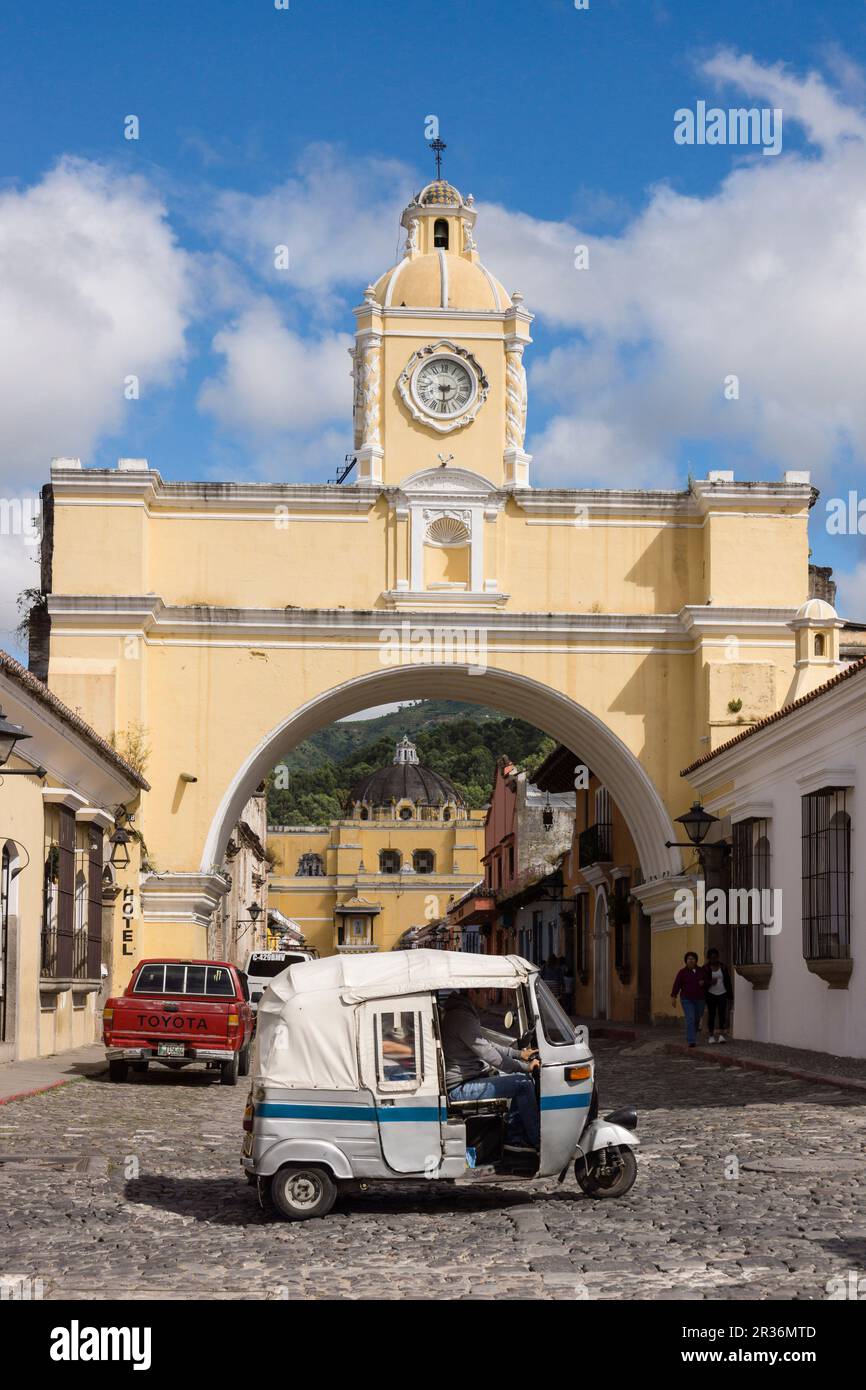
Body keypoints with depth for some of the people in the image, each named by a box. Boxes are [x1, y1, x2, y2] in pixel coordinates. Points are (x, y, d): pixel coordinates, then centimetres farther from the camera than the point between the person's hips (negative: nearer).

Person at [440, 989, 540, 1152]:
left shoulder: (460, 1013, 13)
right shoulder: (462, 1017, -22)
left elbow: (486, 1045, 23)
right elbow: (491, 1056, -23)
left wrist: (519, 1054, 15)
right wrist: (526, 1066, -14)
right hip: (460, 1088, -11)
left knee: (523, 1078, 13)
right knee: (523, 1083, -15)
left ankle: (513, 1138, 13)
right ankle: (538, 1142, -5)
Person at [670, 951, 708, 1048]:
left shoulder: (702, 970, 7)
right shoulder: (682, 972, -2)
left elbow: (708, 980, 14)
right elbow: (677, 985, -8)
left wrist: (704, 982, -9)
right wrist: (673, 997, -17)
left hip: (700, 999, 3)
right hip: (687, 1000, -3)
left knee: (697, 1019, 12)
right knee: (690, 1019, -13)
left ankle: (693, 1036, 37)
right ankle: (691, 1041, -15)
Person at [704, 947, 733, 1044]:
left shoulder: (723, 966, 2)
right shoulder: (706, 968, -2)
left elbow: (728, 981, 6)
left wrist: (730, 995, 4)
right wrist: (710, 982, -22)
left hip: (722, 994, 0)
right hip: (711, 995, 0)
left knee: (722, 1014, -12)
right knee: (711, 1015, 4)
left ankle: (721, 1035, -16)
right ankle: (711, 1036, 11)